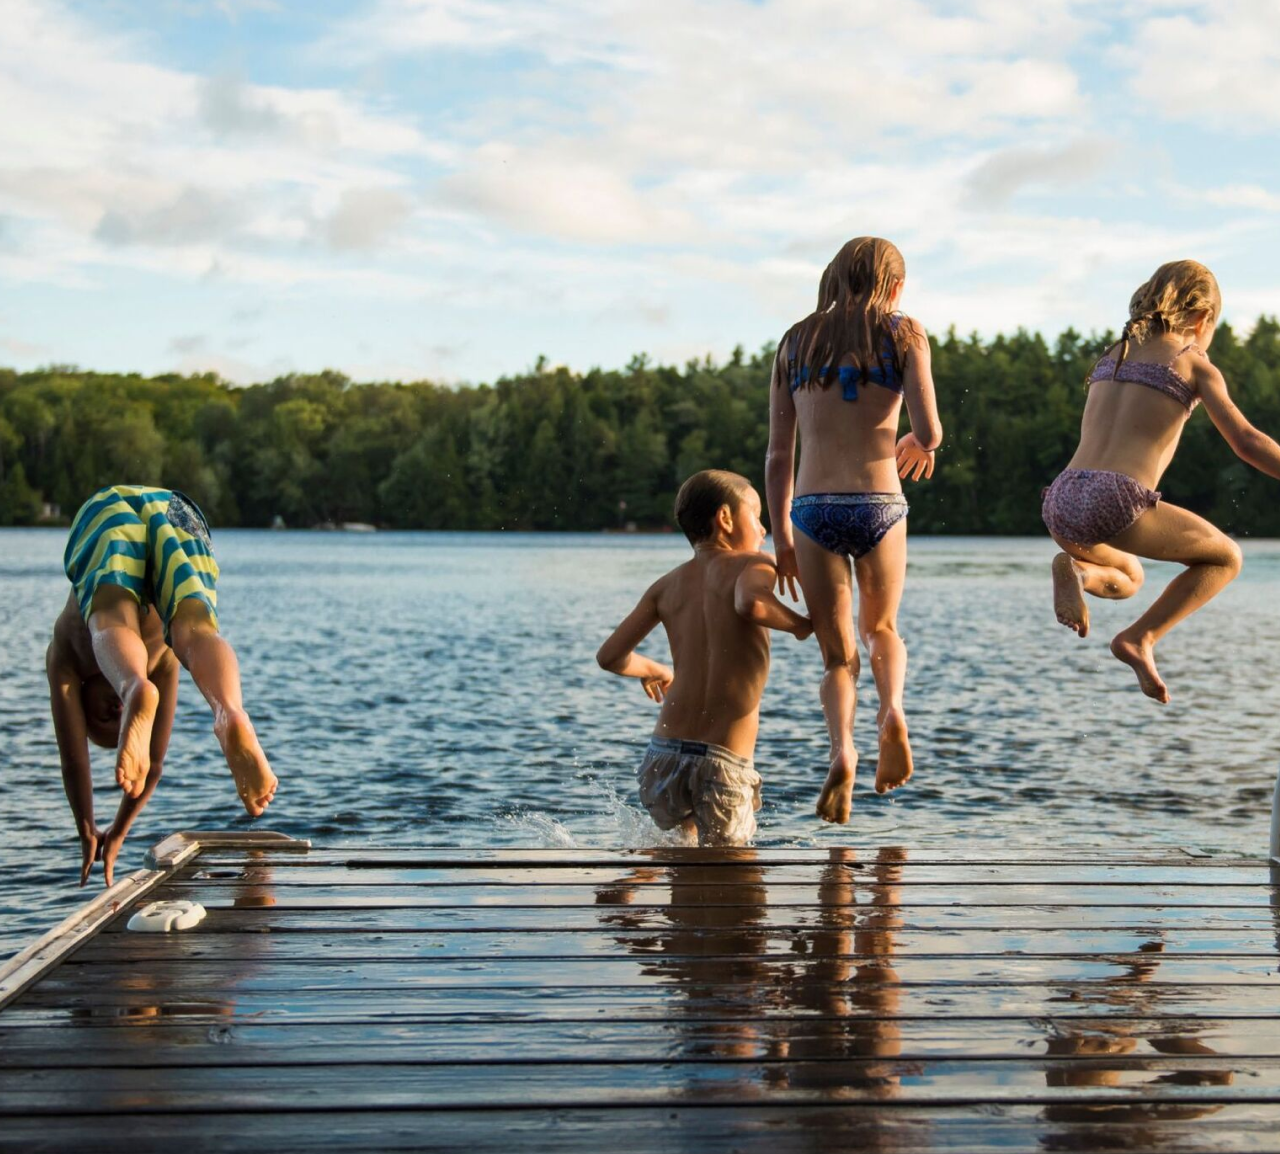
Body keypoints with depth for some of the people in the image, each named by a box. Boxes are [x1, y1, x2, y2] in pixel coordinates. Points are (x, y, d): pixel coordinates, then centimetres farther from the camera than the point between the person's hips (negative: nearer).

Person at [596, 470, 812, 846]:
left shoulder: (668, 585, 12)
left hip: (663, 756, 5)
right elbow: (752, 604, -25)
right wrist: (802, 624, -5)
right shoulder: (752, 564, -1)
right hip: (724, 768, -5)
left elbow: (610, 656, 9)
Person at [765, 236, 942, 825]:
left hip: (811, 510, 1)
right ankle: (892, 711, -3)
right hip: (879, 506, -1)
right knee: (881, 628, 25)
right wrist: (917, 444, 17)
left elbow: (778, 455, 10)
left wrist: (780, 539, 13)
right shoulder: (902, 333, 4)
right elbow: (929, 432, -6)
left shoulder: (796, 341, 13)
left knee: (838, 655, 10)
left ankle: (842, 750, -16)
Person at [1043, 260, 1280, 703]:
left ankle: (1074, 568, 0)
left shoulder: (1113, 355, 24)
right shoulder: (1194, 363, 8)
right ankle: (1140, 638, 0)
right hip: (1117, 501, -6)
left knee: (1127, 579, 35)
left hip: (1061, 501, 6)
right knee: (1225, 558, 18)